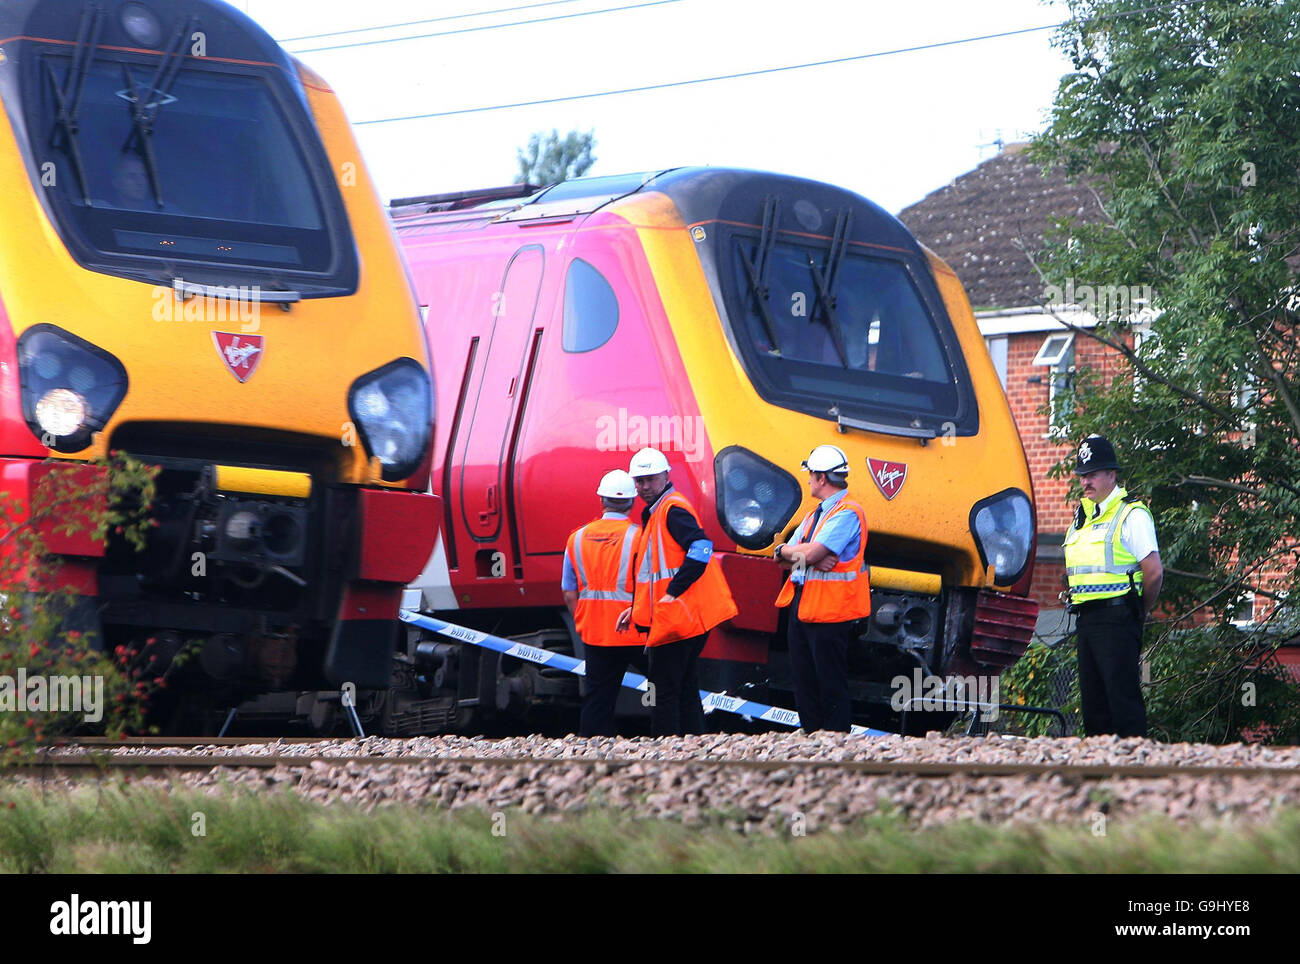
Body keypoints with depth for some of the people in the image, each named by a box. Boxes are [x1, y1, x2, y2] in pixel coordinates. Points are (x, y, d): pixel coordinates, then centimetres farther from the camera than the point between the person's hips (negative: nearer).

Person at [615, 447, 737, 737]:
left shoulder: (673, 509, -11)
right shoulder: (654, 513, 21)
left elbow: (700, 548, -25)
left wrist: (673, 593, -25)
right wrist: (637, 607, 21)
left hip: (675, 617, -11)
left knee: (664, 693, -8)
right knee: (686, 692, 11)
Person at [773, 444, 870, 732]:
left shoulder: (847, 513, -11)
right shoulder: (813, 516, 19)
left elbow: (810, 553, -22)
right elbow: (783, 560, 11)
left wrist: (786, 550, -2)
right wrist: (815, 558, -9)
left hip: (830, 611, -9)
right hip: (802, 607, 9)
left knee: (831, 684, -6)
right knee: (804, 681, 11)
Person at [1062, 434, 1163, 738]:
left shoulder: (1131, 514, -7)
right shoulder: (1082, 516, 17)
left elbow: (1154, 572, -13)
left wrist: (1140, 611, -1)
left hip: (1117, 619, -8)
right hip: (1085, 619, 8)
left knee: (1123, 698, -10)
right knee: (1092, 700, 9)